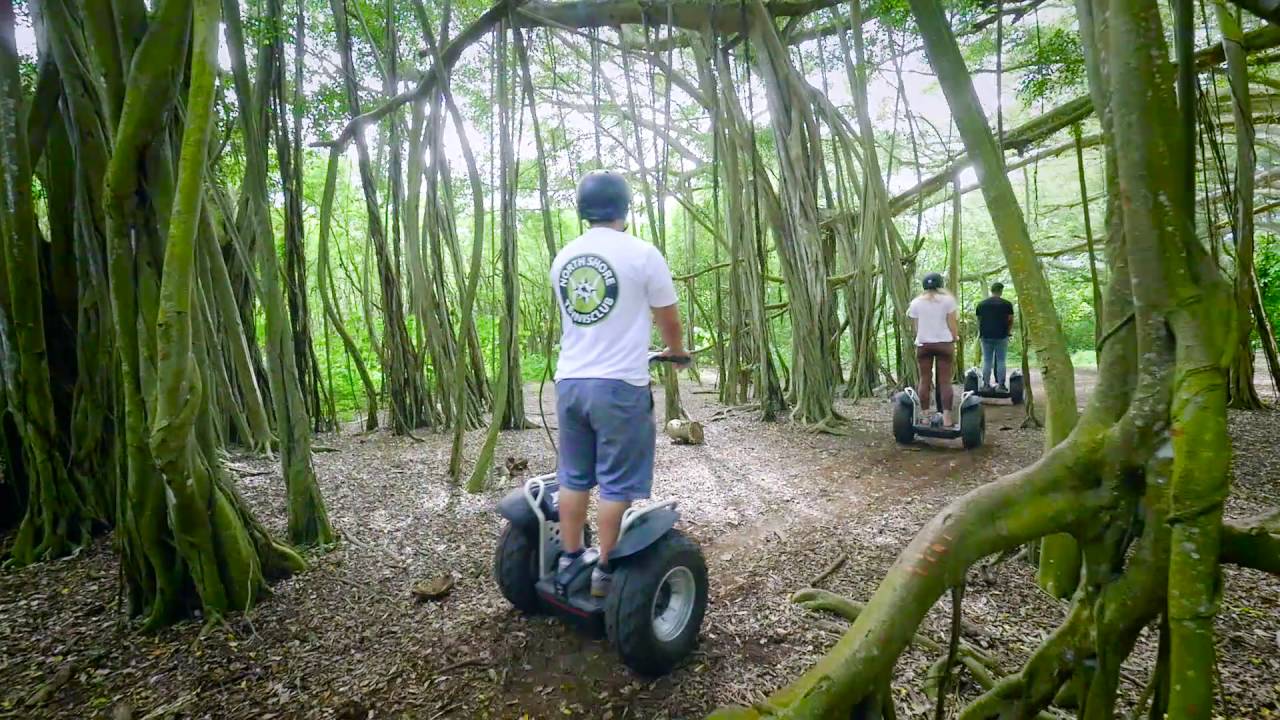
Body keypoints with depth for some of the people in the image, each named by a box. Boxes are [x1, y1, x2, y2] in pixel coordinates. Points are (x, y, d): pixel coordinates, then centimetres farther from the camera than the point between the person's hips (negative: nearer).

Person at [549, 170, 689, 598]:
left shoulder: (563, 258, 11)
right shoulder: (640, 253, -6)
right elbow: (668, 318, 4)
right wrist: (677, 353, 25)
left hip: (569, 381, 6)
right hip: (619, 385, -6)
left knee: (574, 477, 16)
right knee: (617, 484, 4)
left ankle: (569, 561, 25)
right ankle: (605, 572, 12)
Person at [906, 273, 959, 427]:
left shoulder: (915, 302, 6)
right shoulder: (947, 300, 0)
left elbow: (916, 327, 5)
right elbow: (952, 325, -1)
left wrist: (923, 338, 14)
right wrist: (954, 341, 9)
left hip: (923, 344, 2)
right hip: (944, 343, -2)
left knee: (925, 381, 6)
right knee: (945, 381, -1)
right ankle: (946, 418, -7)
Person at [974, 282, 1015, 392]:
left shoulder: (981, 304, 5)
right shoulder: (1007, 304, -3)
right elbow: (1010, 320, 3)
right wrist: (1008, 331, 19)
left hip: (986, 336, 2)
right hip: (1001, 336, -2)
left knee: (987, 361, 7)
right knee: (1000, 361, 2)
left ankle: (986, 384, 8)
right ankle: (1000, 385, 3)